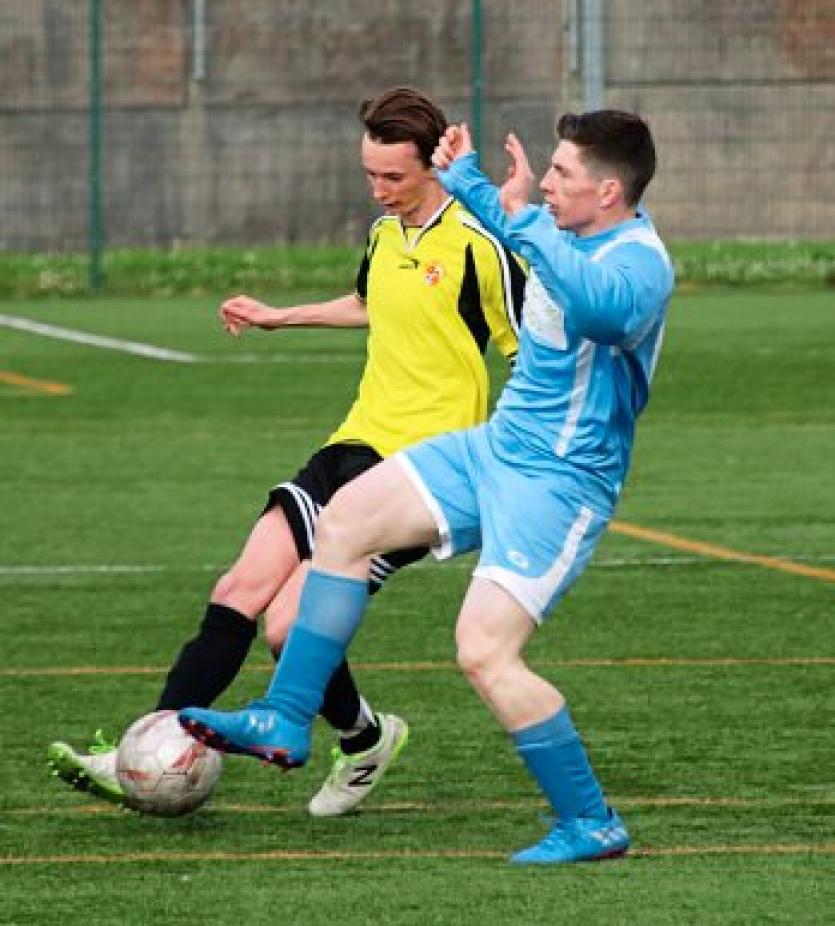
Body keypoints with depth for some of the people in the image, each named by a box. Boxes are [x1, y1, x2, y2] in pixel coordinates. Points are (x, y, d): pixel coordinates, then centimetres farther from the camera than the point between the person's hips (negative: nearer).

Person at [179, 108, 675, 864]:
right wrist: (464, 178, 33)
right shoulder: (570, 233, 5)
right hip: (497, 448, 10)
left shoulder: (638, 265, -24)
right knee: (346, 519, 6)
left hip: (559, 483, -10)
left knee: (485, 651, -18)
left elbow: (596, 303, -48)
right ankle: (286, 723, 12)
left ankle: (592, 825, -4)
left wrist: (522, 217, -49)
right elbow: (511, 227, 30)